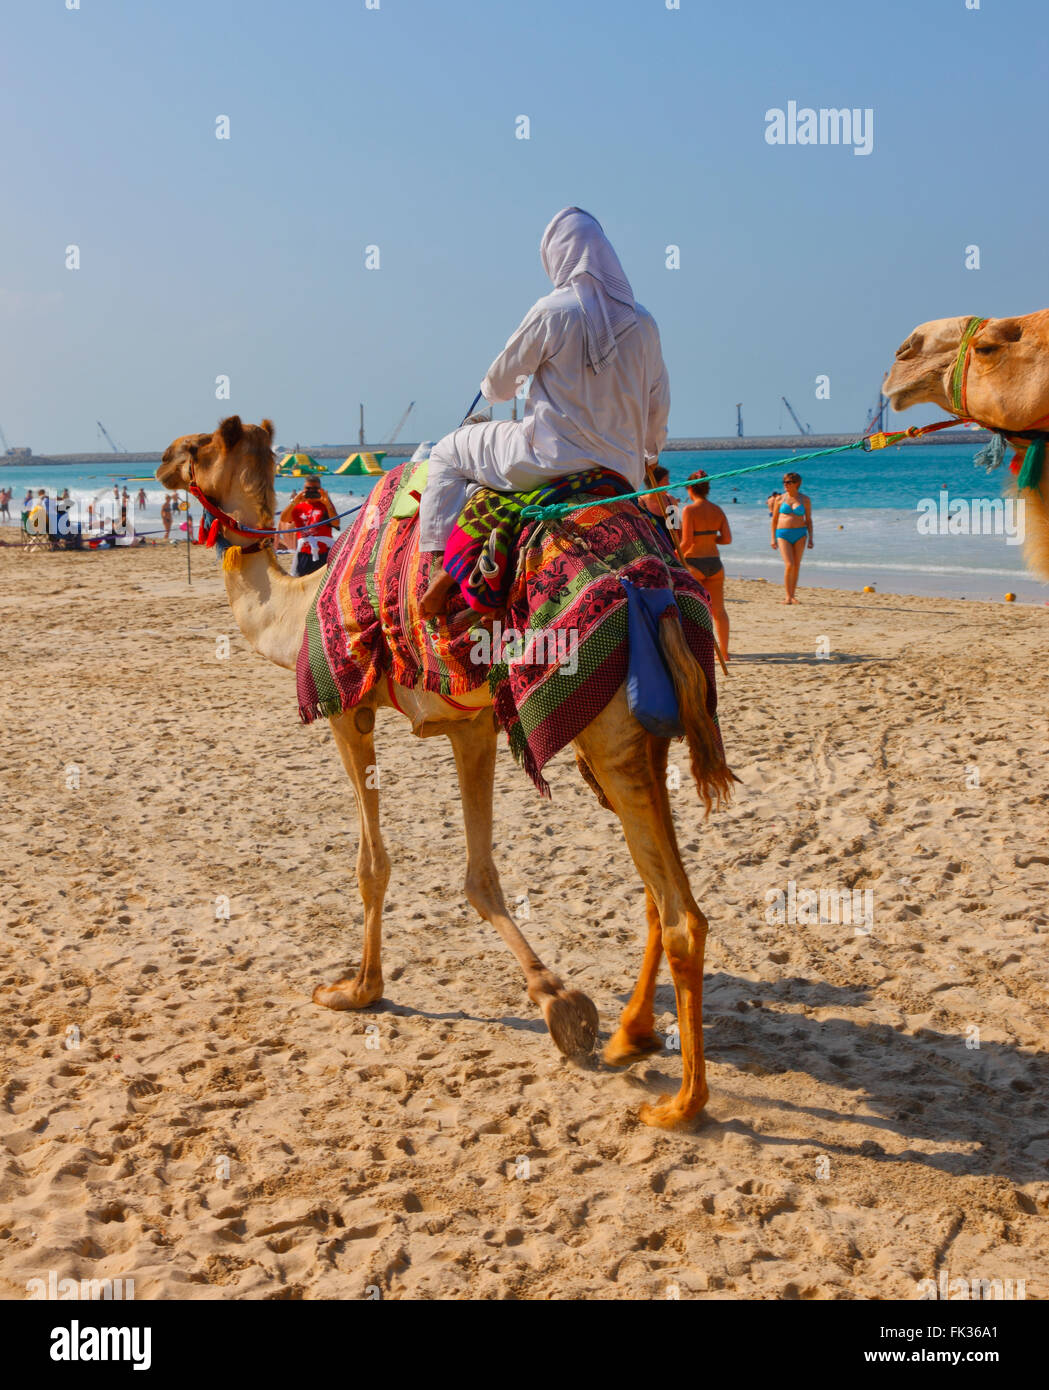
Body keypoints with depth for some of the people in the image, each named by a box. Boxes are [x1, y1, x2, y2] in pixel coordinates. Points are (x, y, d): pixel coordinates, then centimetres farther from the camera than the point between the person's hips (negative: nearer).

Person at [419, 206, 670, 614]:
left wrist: (492, 390, 26)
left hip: (551, 458, -5)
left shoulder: (551, 312, -11)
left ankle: (442, 564, 2)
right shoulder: (642, 322, 3)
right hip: (621, 470, 5)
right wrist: (649, 452, 35)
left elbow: (497, 386, 0)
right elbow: (658, 407, 13)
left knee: (450, 451, 14)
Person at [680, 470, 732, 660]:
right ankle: (724, 651, 17)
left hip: (694, 562, -5)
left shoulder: (689, 509, -11)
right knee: (718, 610, 12)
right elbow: (727, 539, 2)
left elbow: (687, 541, -16)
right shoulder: (717, 510, 6)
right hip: (714, 562, 5)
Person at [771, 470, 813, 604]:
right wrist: (773, 538, 3)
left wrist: (810, 538, 1)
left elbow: (809, 520, 9)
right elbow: (774, 519, 9)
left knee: (796, 566, 2)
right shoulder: (780, 499, 5)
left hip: (799, 534, 1)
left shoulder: (805, 500, 5)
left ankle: (792, 596, 11)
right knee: (789, 565, -13)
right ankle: (788, 596, -6)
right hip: (783, 534, -1)